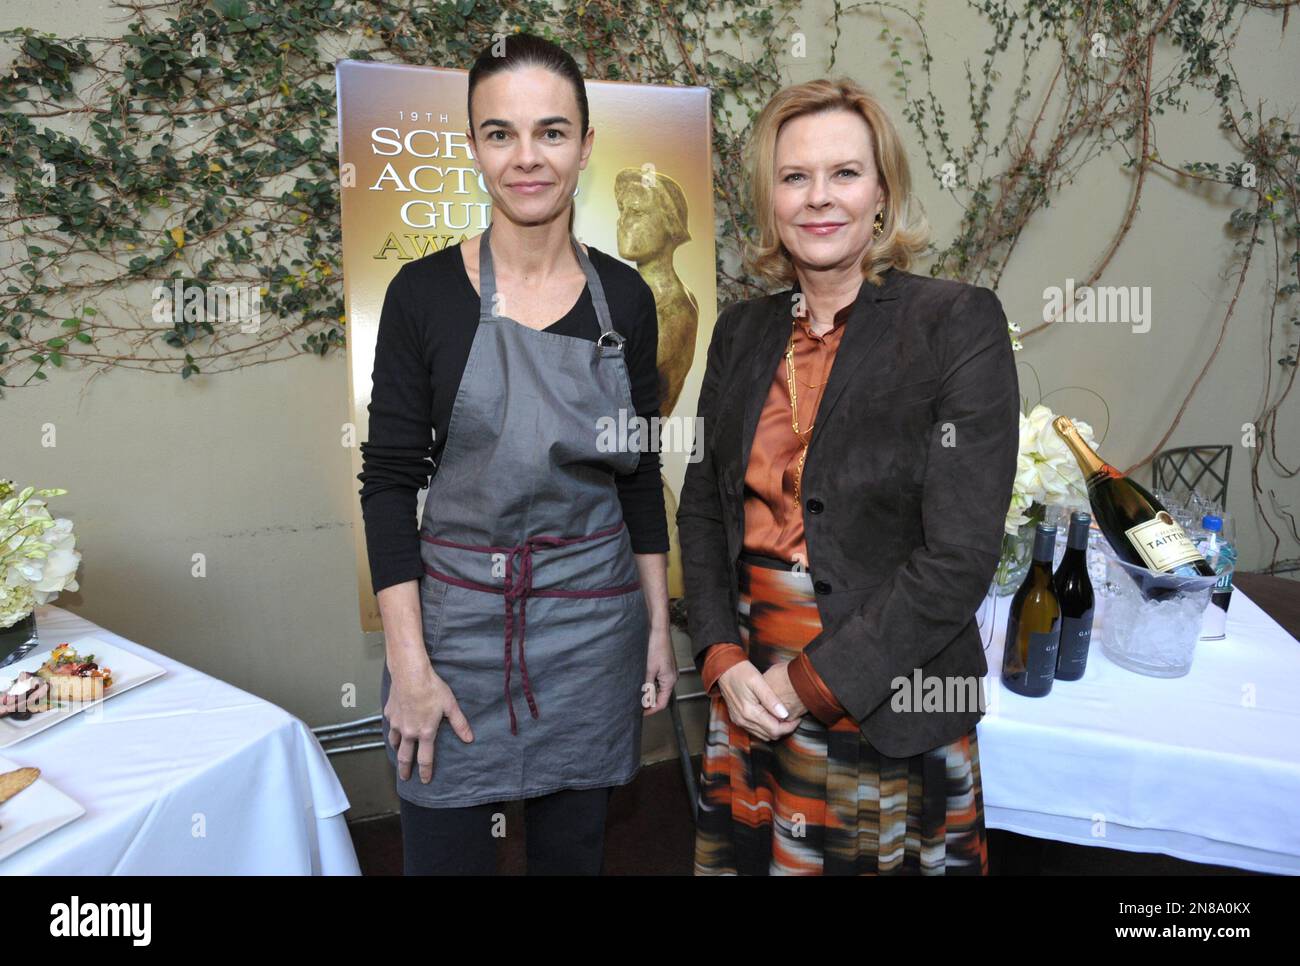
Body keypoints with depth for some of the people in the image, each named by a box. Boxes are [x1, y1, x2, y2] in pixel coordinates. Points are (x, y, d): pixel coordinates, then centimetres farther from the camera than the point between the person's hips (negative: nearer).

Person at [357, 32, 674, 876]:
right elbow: (389, 481, -7)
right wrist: (408, 665, -10)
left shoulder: (624, 298, 0)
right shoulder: (425, 292, -7)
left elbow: (640, 474, 6)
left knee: (573, 851, 17)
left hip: (595, 624, 2)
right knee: (446, 854, 10)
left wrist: (660, 627, 6)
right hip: (459, 622, -2)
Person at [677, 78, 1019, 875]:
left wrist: (812, 681, -14)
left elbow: (961, 555, -15)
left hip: (889, 714, -4)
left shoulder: (959, 323, -10)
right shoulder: (742, 331, 4)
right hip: (748, 696, 4)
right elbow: (702, 508, 6)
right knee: (746, 855, 20)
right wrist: (724, 658, -7)